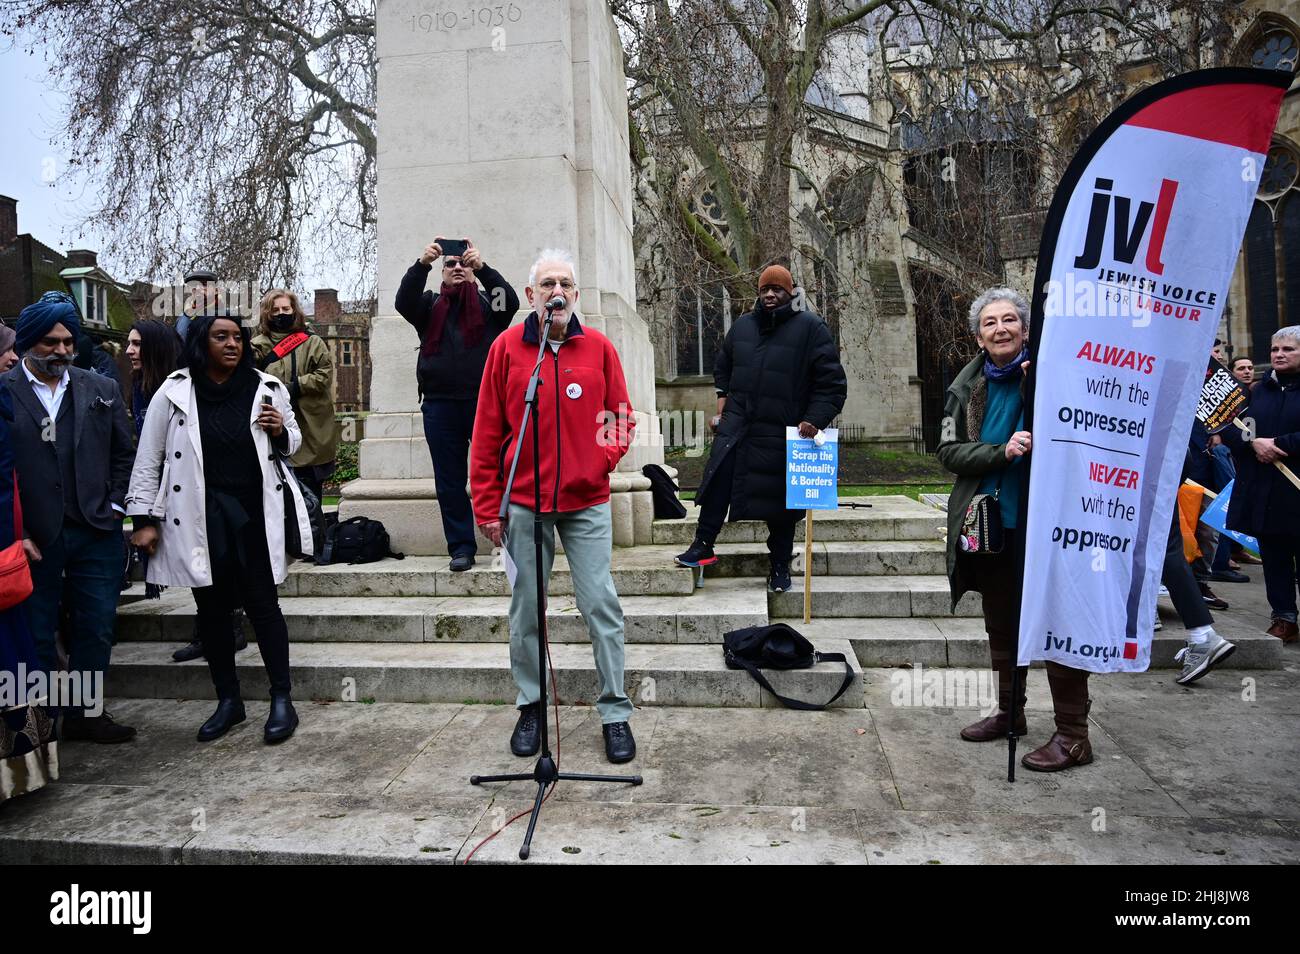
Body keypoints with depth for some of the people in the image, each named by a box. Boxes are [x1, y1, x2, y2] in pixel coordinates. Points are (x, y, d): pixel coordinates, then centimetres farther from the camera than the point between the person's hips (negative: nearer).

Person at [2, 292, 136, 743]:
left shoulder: (102, 390, 6)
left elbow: (123, 454, 10)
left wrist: (115, 507, 1)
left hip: (96, 532, 3)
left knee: (96, 628, 10)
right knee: (36, 633, 10)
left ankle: (87, 712, 25)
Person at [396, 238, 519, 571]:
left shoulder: (487, 304, 11)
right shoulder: (431, 305, 15)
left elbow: (511, 302, -9)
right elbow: (404, 302, -4)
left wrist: (482, 266, -20)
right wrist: (422, 264, -17)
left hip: (485, 402, -2)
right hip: (440, 405, 2)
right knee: (449, 482, 5)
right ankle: (462, 547, 12)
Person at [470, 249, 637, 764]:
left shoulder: (598, 347, 4)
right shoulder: (506, 347, 2)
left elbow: (620, 414, 11)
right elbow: (487, 431, 3)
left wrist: (604, 458, -8)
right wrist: (487, 505, 1)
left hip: (587, 501, 0)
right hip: (523, 503, 0)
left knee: (601, 604, 0)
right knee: (527, 608, 8)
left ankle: (615, 711, 12)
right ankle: (531, 706, 24)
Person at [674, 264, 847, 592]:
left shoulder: (810, 328, -4)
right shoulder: (741, 326, 11)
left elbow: (832, 383, -4)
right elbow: (722, 365, 30)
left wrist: (815, 420, -15)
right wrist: (723, 394, 13)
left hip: (781, 434, -3)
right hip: (737, 422, 3)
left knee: (780, 502, 6)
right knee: (717, 479, -10)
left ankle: (780, 566, 21)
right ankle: (703, 546, 3)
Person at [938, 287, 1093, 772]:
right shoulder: (968, 385, 5)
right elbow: (949, 451, -3)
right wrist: (1002, 451, -18)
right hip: (991, 526, 5)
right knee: (1001, 625, 17)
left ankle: (1072, 733, 10)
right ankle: (1009, 713, 34)